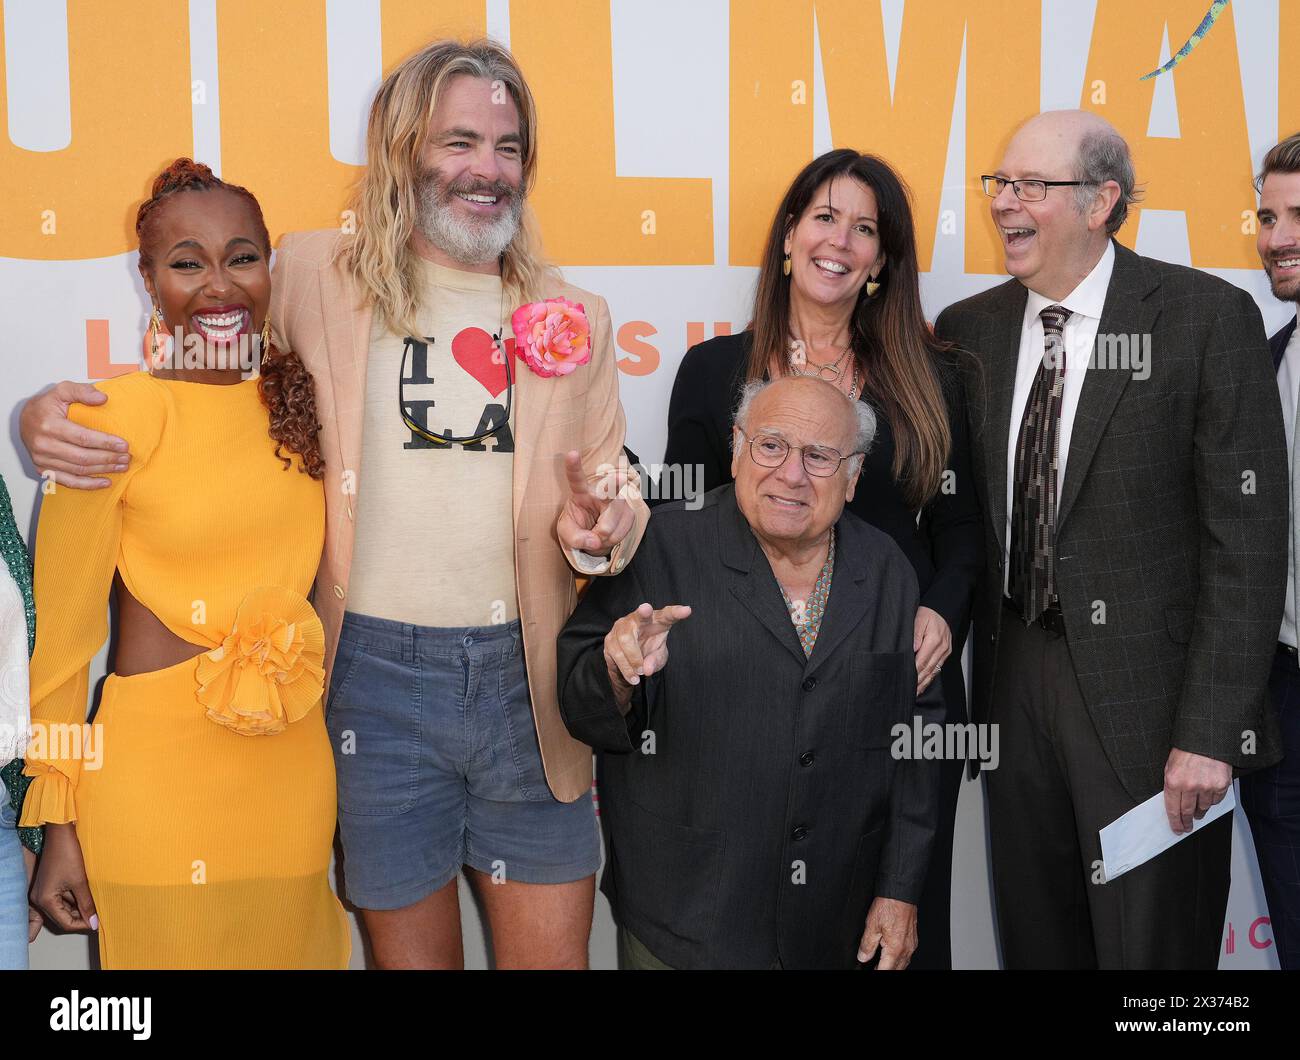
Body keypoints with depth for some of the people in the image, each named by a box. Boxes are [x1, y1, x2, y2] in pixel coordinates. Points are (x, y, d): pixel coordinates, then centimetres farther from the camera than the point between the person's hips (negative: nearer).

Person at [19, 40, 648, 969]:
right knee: (413, 955, 12)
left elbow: (613, 490, 13)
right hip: (379, 667, -2)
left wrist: (598, 526, -11)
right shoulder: (315, 276, 2)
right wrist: (54, 413, -7)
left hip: (527, 674, 2)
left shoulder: (572, 318, 9)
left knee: (554, 954, 9)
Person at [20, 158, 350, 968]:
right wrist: (57, 822, -5)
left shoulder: (295, 404, 4)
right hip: (154, 783, -4)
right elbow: (61, 633, -6)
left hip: (295, 777, 5)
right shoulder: (111, 416, -10)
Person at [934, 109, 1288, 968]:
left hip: (1147, 697, -4)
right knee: (1035, 943, 15)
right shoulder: (968, 330, 6)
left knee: (1153, 945, 7)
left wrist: (1212, 730, -14)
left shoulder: (1207, 317, -8)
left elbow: (1245, 537, -11)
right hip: (1015, 681, 4)